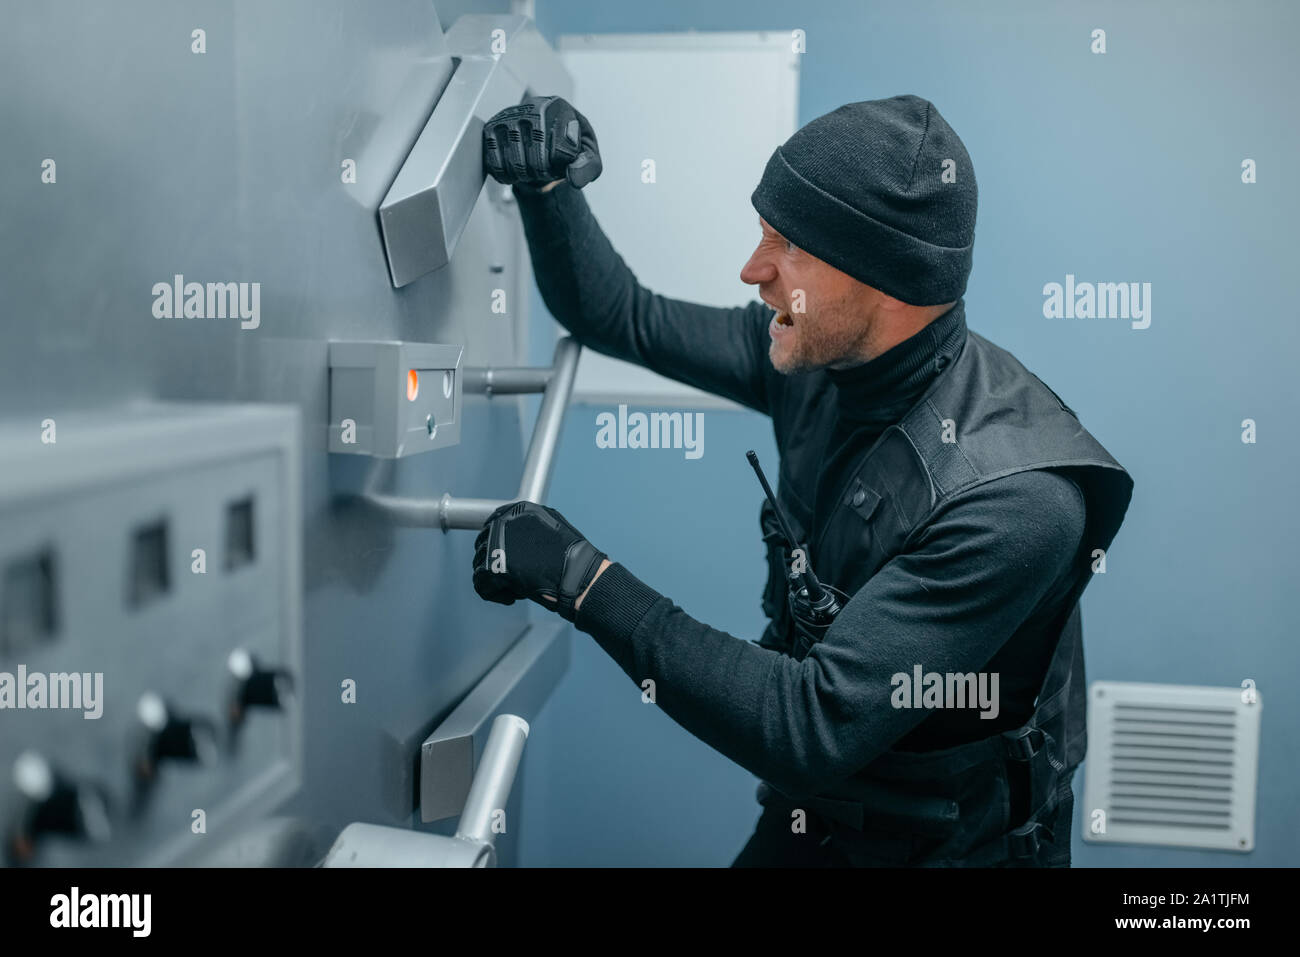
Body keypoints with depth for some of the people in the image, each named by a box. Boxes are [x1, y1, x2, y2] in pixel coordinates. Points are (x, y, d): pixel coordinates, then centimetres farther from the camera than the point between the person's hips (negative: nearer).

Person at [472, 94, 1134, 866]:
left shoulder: (1013, 496, -31)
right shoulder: (820, 354, -10)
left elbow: (816, 728, -33)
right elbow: (623, 319, 3)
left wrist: (583, 578, -31)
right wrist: (547, 186, -13)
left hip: (952, 844, -5)